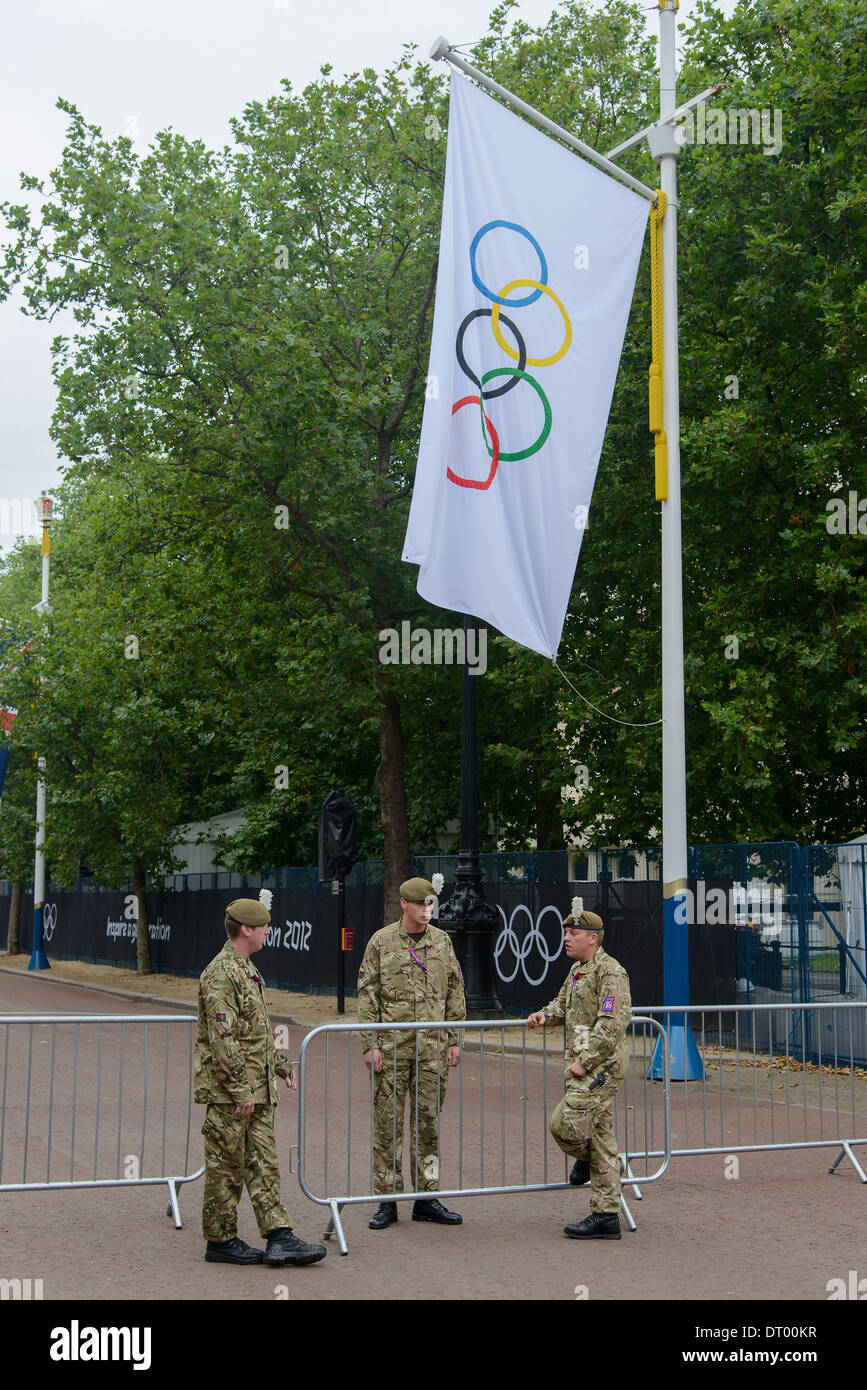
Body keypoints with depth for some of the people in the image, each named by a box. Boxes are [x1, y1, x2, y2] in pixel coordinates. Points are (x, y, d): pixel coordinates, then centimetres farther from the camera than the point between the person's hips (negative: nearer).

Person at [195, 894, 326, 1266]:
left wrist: (281, 1065, 22)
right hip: (228, 1093, -10)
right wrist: (241, 1091, -22)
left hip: (257, 1091, 10)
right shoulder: (220, 974, -17)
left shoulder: (246, 970, 15)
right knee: (226, 1167, 1)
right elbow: (223, 1040, -22)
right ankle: (221, 1241, 11)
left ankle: (279, 1237, 7)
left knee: (263, 1165, 7)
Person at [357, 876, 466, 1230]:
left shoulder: (442, 941, 9)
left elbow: (454, 992, 12)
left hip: (432, 1046, 3)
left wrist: (454, 1039, 7)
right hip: (391, 1045, -3)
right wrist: (370, 1043, -7)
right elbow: (367, 995, -1)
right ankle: (387, 1200, 7)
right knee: (388, 1122, 0)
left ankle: (426, 1198, 14)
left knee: (428, 1121, 6)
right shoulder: (381, 942, -1)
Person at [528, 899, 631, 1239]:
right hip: (587, 1067, 9)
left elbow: (613, 1023, -21)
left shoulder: (610, 972, -14)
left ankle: (585, 1158, 17)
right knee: (600, 1138, 10)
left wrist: (584, 1060, -21)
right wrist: (546, 1015, 10)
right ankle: (606, 1217, 13)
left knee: (564, 1123, -15)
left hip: (599, 1067, -9)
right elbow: (564, 1004, 33)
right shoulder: (577, 970, 17)